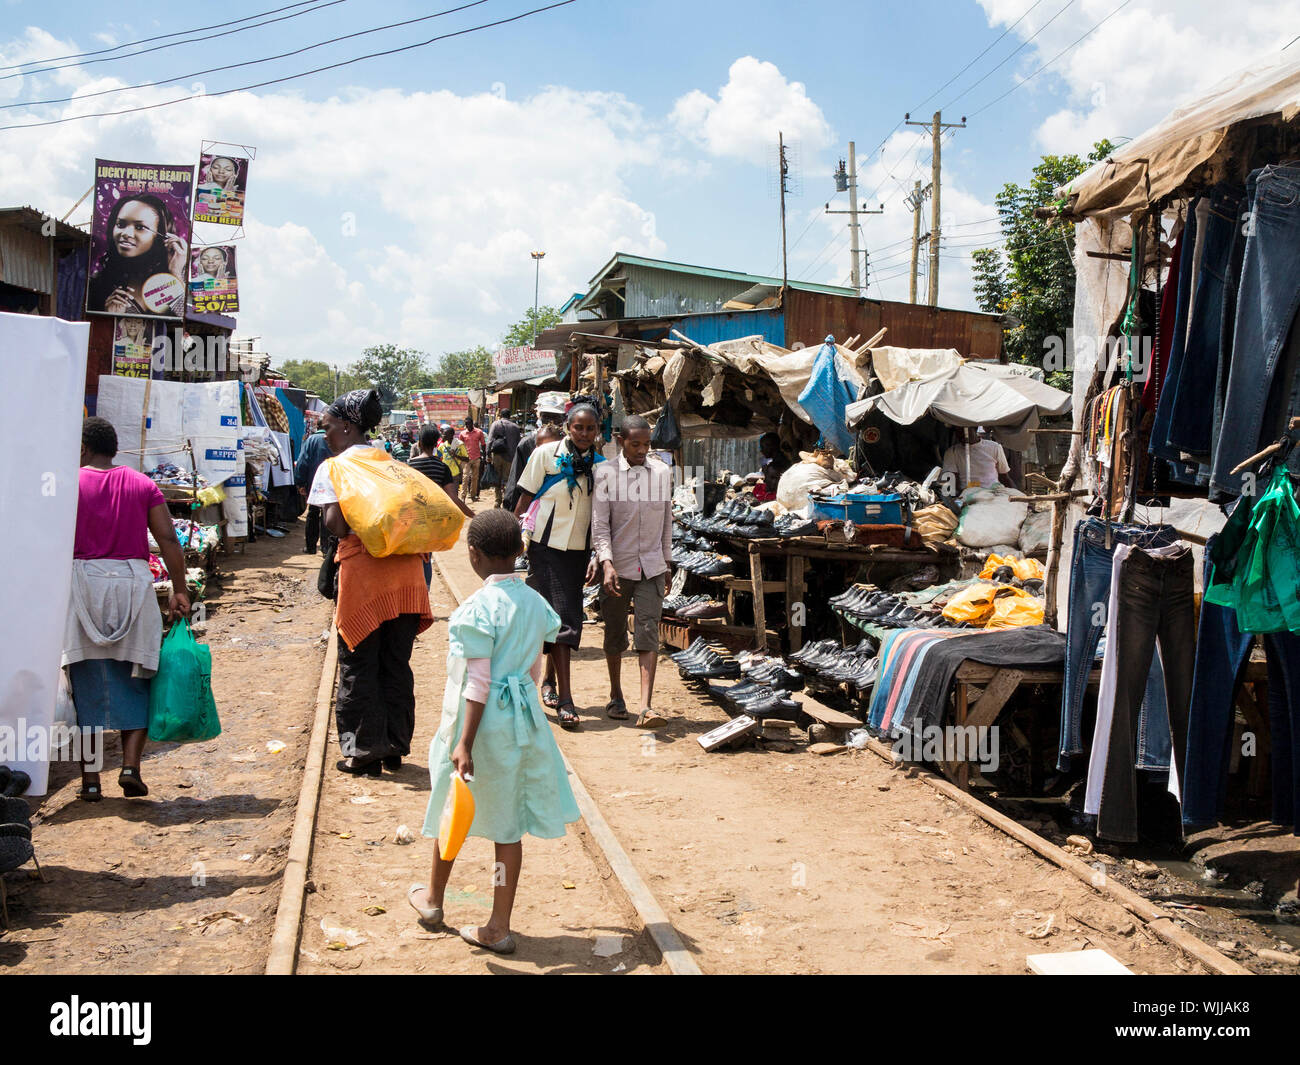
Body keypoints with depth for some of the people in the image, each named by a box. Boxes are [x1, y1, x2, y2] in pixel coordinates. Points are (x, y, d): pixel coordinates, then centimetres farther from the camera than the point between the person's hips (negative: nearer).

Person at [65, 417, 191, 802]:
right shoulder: (142, 485, 5)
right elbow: (168, 539, -1)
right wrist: (179, 590, 2)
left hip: (83, 581, -1)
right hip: (133, 582, 1)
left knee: (87, 683, 6)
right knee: (134, 683, 11)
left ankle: (90, 779, 7)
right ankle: (131, 766, 1)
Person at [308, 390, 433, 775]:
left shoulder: (332, 468, -1)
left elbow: (336, 524, -12)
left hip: (363, 570, -5)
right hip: (405, 570, 5)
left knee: (358, 665, 6)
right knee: (397, 663, 12)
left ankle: (365, 750, 9)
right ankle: (396, 747, 19)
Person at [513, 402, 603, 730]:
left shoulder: (600, 465, 4)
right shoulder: (546, 454, -4)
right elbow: (525, 498, 0)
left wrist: (597, 556, 2)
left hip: (578, 549, 4)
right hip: (546, 545, -4)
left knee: (567, 617, 9)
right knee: (561, 617, -10)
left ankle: (552, 684, 28)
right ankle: (565, 700, -11)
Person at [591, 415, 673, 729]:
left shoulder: (662, 472, 5)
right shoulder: (606, 472, -5)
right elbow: (599, 524, -9)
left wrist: (667, 564, 15)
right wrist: (606, 564, -21)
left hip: (651, 567, 2)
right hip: (617, 567, -1)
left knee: (648, 633, -8)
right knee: (615, 635, 10)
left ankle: (645, 707, -13)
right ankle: (616, 697, 29)